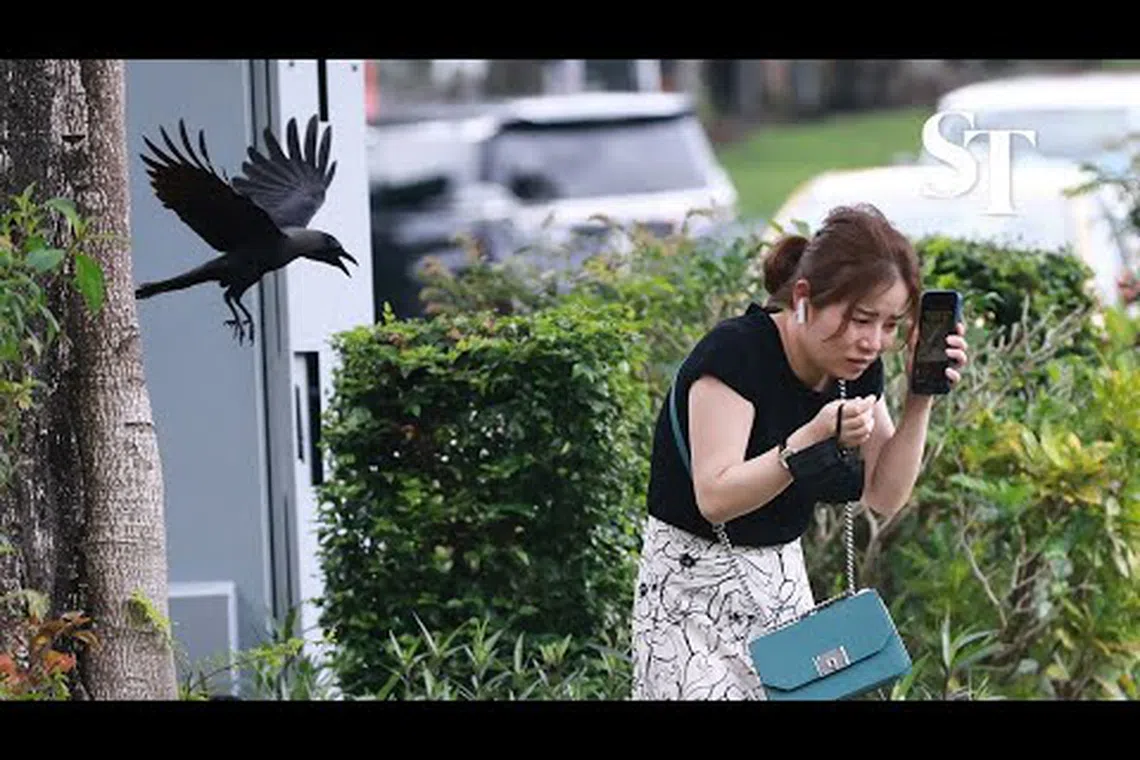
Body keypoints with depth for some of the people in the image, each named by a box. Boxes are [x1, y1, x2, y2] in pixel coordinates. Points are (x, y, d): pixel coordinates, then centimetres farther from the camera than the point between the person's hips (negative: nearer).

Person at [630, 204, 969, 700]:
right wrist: (813, 439, -36)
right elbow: (715, 497, -26)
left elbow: (885, 497, 2)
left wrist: (921, 399, -9)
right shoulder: (735, 352, -19)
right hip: (693, 587, -6)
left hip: (784, 583, 6)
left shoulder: (857, 370, 2)